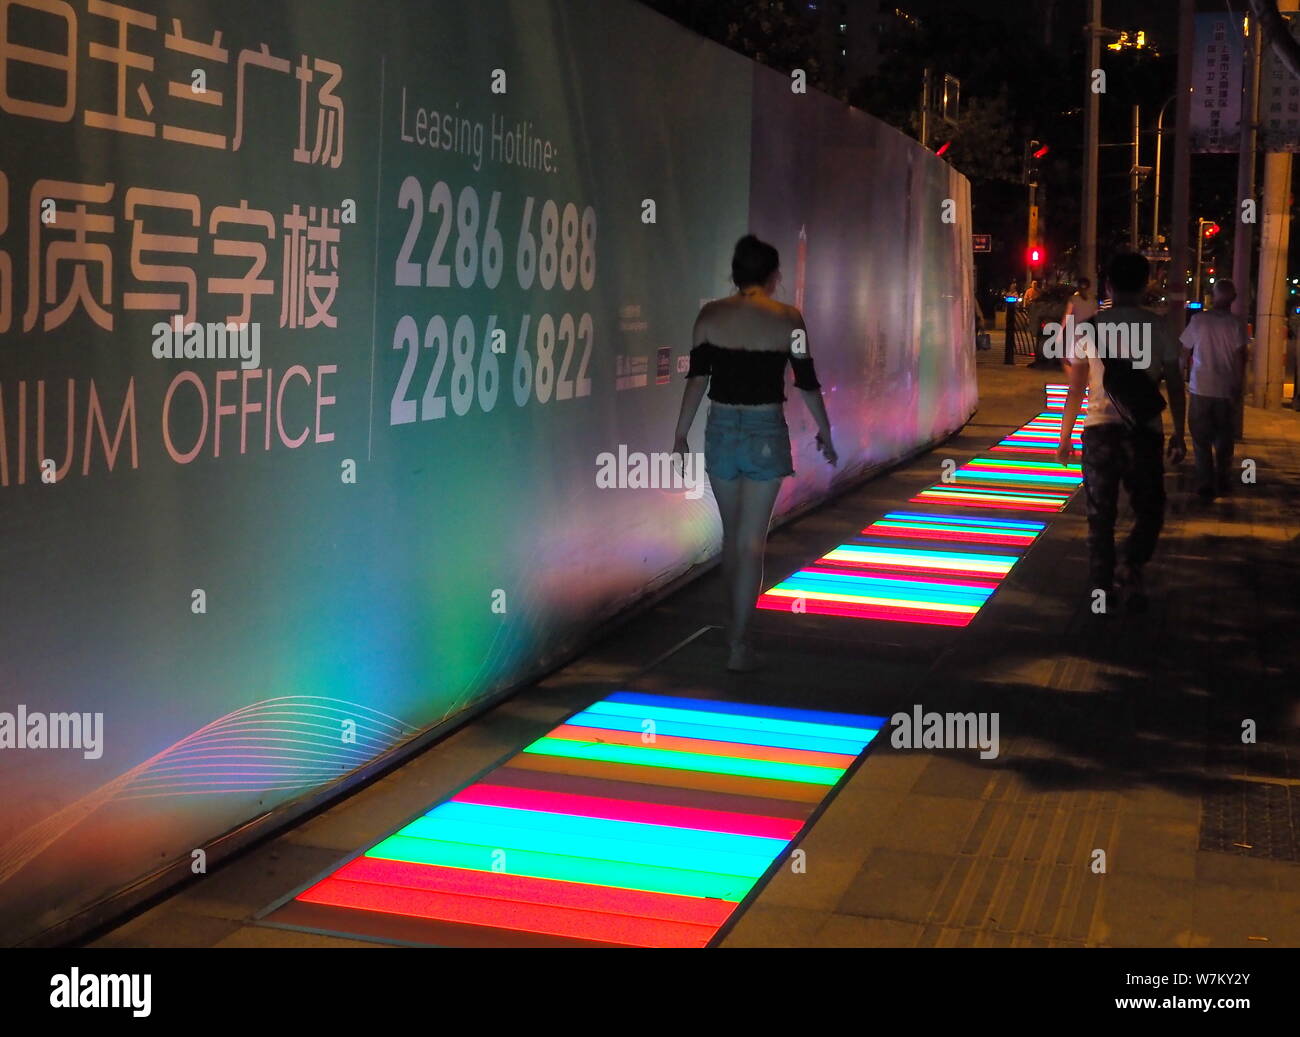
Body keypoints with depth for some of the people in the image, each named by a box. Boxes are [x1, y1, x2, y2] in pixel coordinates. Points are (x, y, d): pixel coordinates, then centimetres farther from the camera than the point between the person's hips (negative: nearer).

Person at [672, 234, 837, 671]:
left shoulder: (710, 315, 0)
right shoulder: (788, 318, -4)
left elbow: (696, 378, -2)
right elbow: (807, 381, 1)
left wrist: (681, 434, 3)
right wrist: (824, 431, 14)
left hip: (722, 428, 3)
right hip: (766, 431, -3)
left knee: (732, 533, 19)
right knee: (752, 540, 0)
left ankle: (734, 627, 32)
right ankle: (738, 644, -1)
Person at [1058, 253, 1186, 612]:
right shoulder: (1157, 328, -1)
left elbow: (1075, 390, 3)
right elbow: (1174, 386, 2)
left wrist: (1065, 438, 11)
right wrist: (1178, 435, 11)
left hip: (1099, 430, 1)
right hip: (1144, 431, -1)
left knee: (1100, 515, 11)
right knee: (1149, 509, 13)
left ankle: (1103, 587, 12)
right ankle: (1130, 567, -9)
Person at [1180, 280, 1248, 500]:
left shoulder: (1198, 320, -3)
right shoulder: (1237, 324, -7)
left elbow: (1186, 352, 4)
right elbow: (1240, 358, -10)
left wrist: (1186, 374, 20)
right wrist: (1239, 387, -1)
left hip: (1200, 389, 0)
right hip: (1226, 390, 0)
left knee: (1202, 440, 7)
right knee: (1224, 440, 16)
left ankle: (1205, 486, 3)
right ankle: (1222, 483, 23)